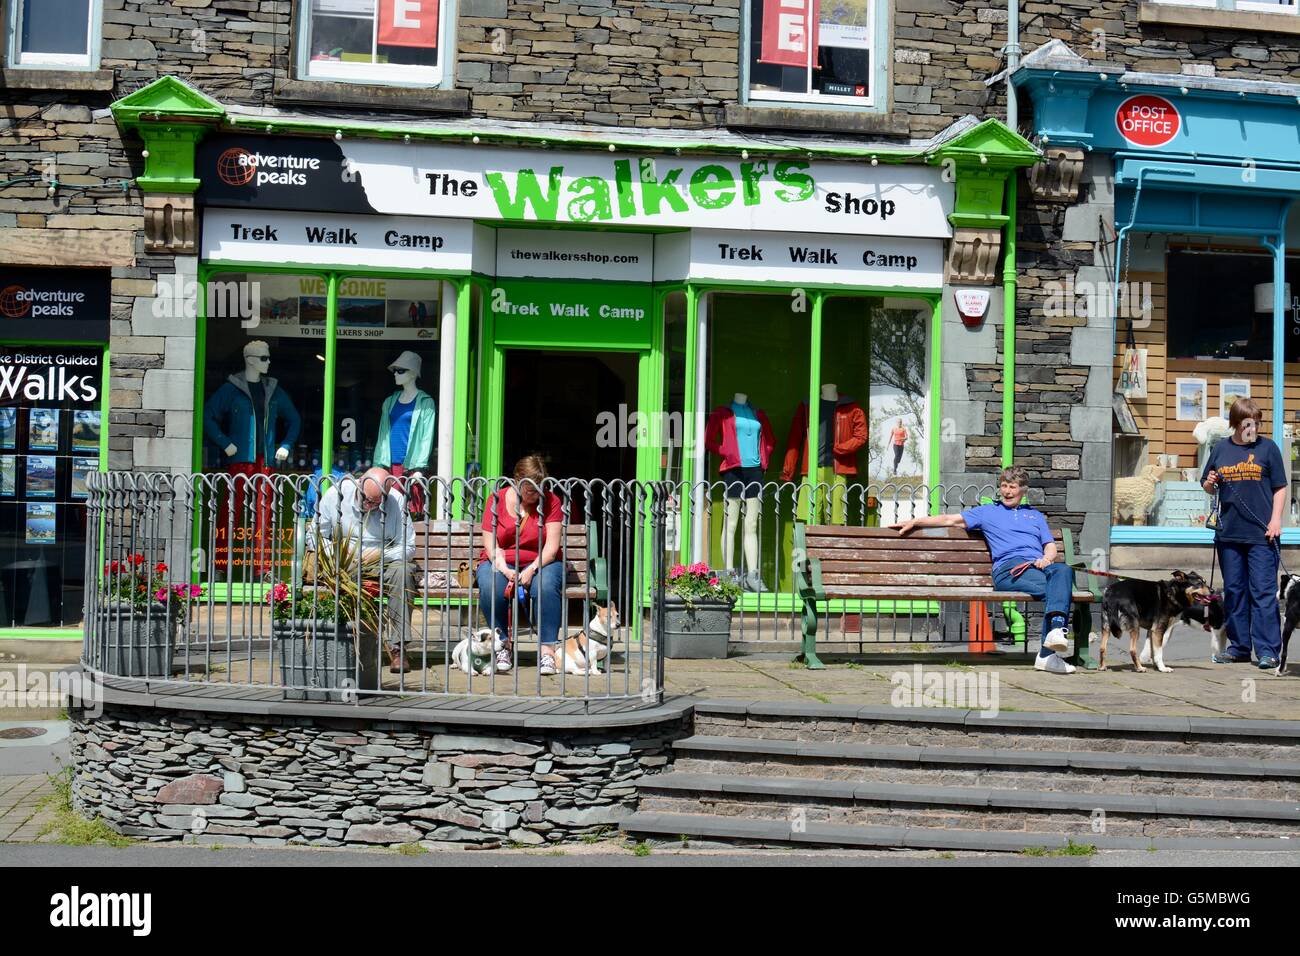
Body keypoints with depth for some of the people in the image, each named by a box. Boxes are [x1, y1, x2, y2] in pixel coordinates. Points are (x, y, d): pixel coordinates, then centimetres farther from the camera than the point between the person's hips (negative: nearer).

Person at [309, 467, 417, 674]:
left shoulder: (396, 500, -4)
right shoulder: (337, 493, -4)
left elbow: (408, 548, -4)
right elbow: (314, 536, 1)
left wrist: (381, 554, -23)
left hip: (382, 563, 1)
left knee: (402, 570, -32)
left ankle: (397, 647, -31)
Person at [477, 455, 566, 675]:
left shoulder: (551, 501, -2)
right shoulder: (497, 499, 0)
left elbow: (552, 546, -9)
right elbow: (490, 543, -5)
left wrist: (532, 569, -25)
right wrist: (504, 569, -22)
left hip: (539, 563, 0)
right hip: (500, 563, 0)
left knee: (545, 585, -35)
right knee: (491, 586, -33)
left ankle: (547, 649, -31)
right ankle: (503, 645, -20)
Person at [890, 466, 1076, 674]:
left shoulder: (1035, 515, 35)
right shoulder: (988, 512, 28)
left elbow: (1050, 546, 25)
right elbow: (951, 520, 23)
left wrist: (1047, 558, 1)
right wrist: (914, 522, 15)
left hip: (1037, 565, 3)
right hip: (1009, 568, -3)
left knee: (1063, 570, -36)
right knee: (1053, 590, -34)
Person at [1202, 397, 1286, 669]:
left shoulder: (1267, 447, 1)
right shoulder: (1221, 449, 10)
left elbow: (1280, 488, 2)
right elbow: (1208, 488, 19)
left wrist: (1275, 519, -9)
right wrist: (1209, 483, -4)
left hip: (1261, 534, -4)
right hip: (1228, 533, 4)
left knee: (1263, 590, -6)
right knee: (1234, 590, 9)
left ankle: (1267, 650, -4)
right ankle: (1239, 647, 18)